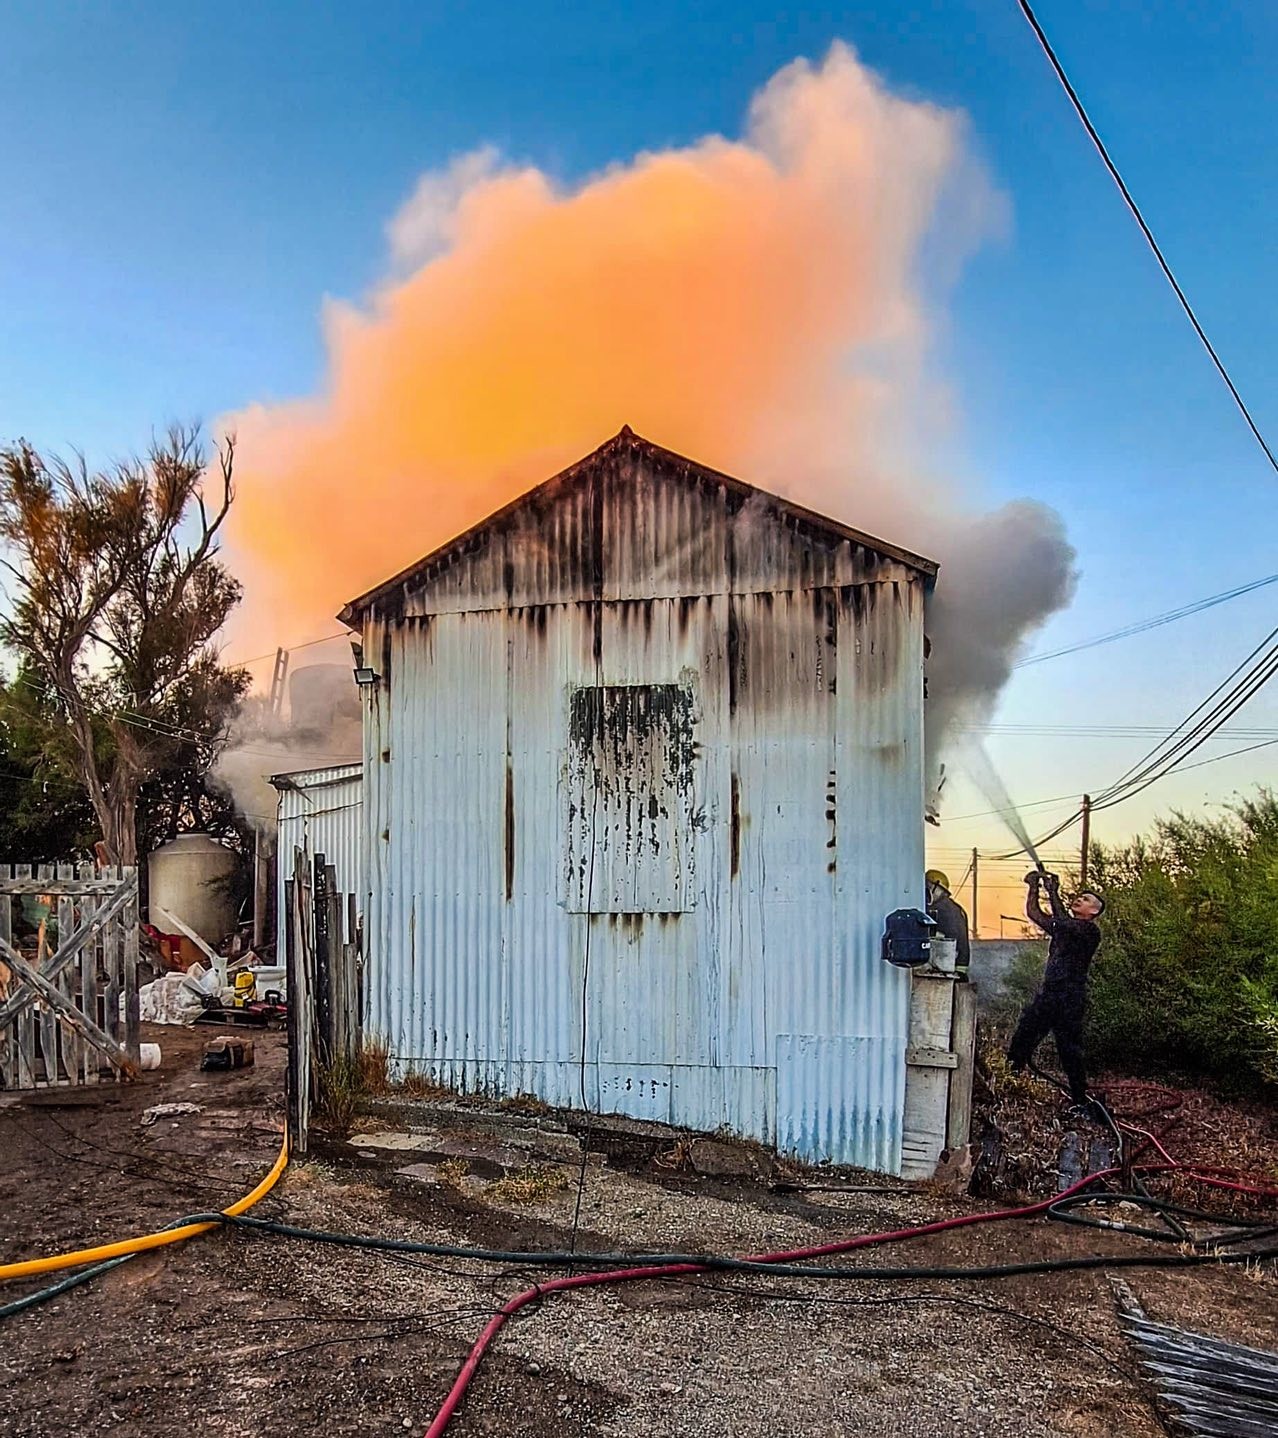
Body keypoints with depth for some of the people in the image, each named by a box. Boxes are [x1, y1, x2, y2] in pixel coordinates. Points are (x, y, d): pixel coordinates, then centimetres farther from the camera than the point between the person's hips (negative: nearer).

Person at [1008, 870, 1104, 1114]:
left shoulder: (1090, 930, -5)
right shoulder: (1062, 926, 19)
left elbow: (1063, 922, -22)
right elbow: (1033, 913, 17)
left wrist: (1053, 893, -18)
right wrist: (1034, 887, 5)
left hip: (1069, 1000, -7)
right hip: (1046, 995, 7)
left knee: (1070, 1051, -5)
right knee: (1020, 1042, 2)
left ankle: (1080, 1103, 3)